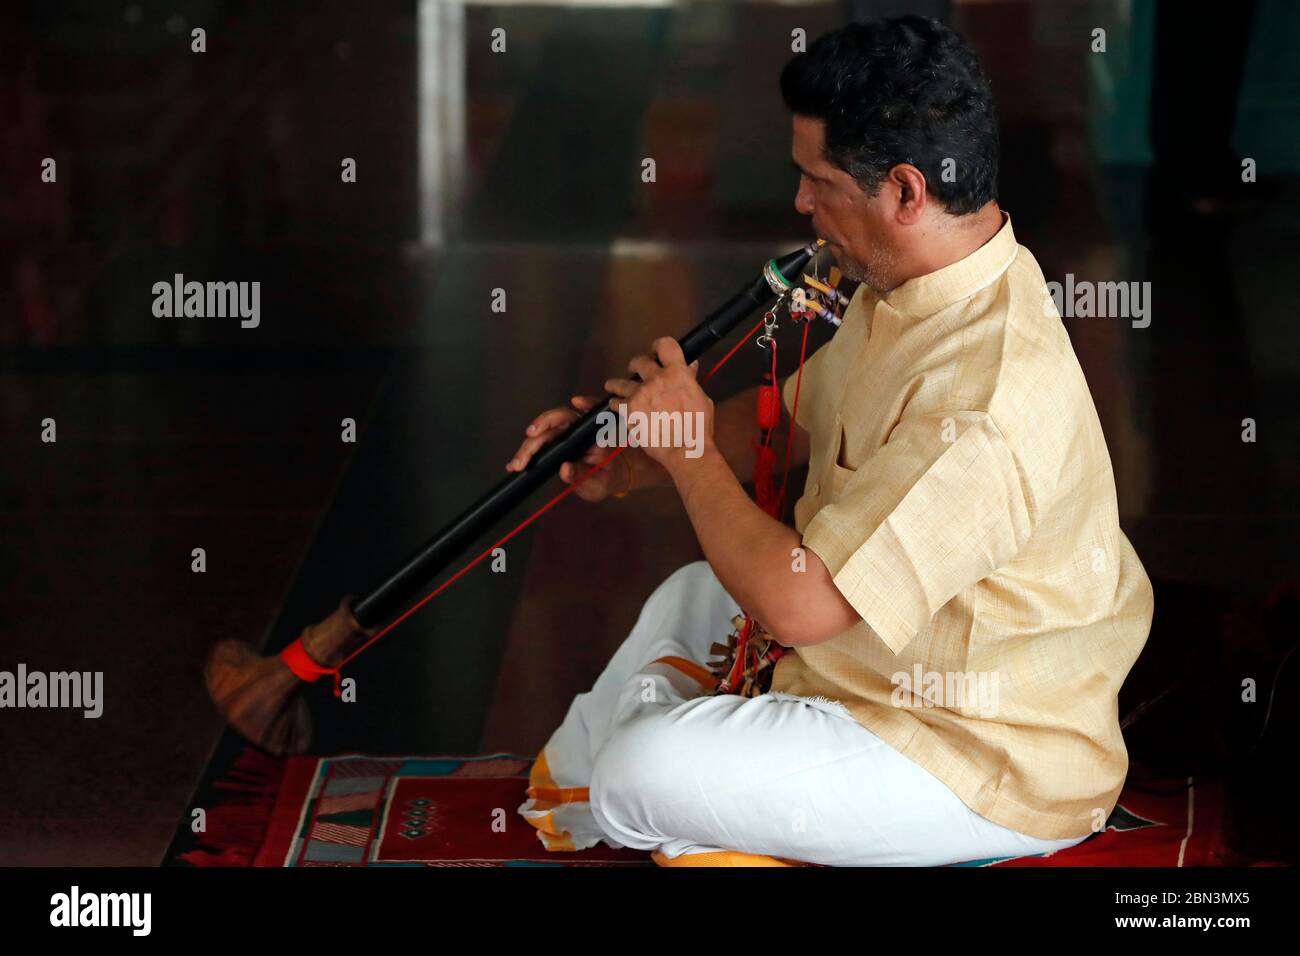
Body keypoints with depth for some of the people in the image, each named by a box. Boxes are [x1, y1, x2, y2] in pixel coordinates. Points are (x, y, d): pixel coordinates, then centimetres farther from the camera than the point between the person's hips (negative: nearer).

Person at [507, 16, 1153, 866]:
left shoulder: (985, 397, -36)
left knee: (644, 771, -18)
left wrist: (689, 450, -20)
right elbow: (792, 420, 15)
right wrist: (626, 466, 3)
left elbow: (795, 604, -36)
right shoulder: (913, 289, -2)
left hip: (986, 766, -11)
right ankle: (559, 801, 45)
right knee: (688, 597, 28)